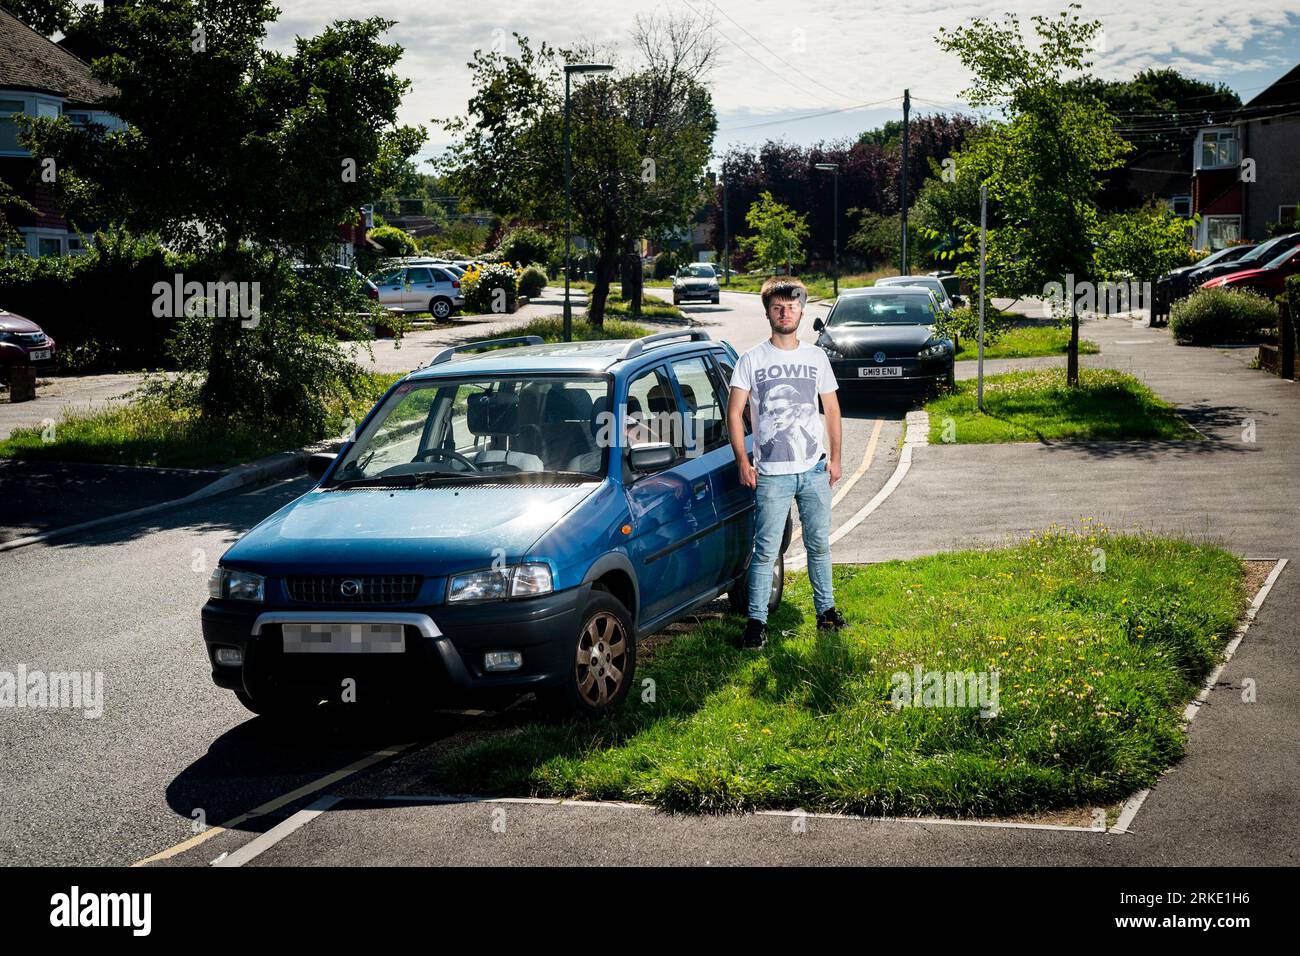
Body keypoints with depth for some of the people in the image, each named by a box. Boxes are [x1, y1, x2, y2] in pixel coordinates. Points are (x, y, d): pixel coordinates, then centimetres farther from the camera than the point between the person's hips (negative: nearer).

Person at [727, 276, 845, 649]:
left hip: (814, 469, 3)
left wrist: (834, 457, 7)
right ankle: (756, 621, 1)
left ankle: (825, 608, 25)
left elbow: (832, 410, 15)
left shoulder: (816, 357, 8)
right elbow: (734, 414, -1)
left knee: (819, 545, 12)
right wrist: (742, 462, -8)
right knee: (766, 551, -3)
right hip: (771, 474, -3)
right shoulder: (751, 360, -1)